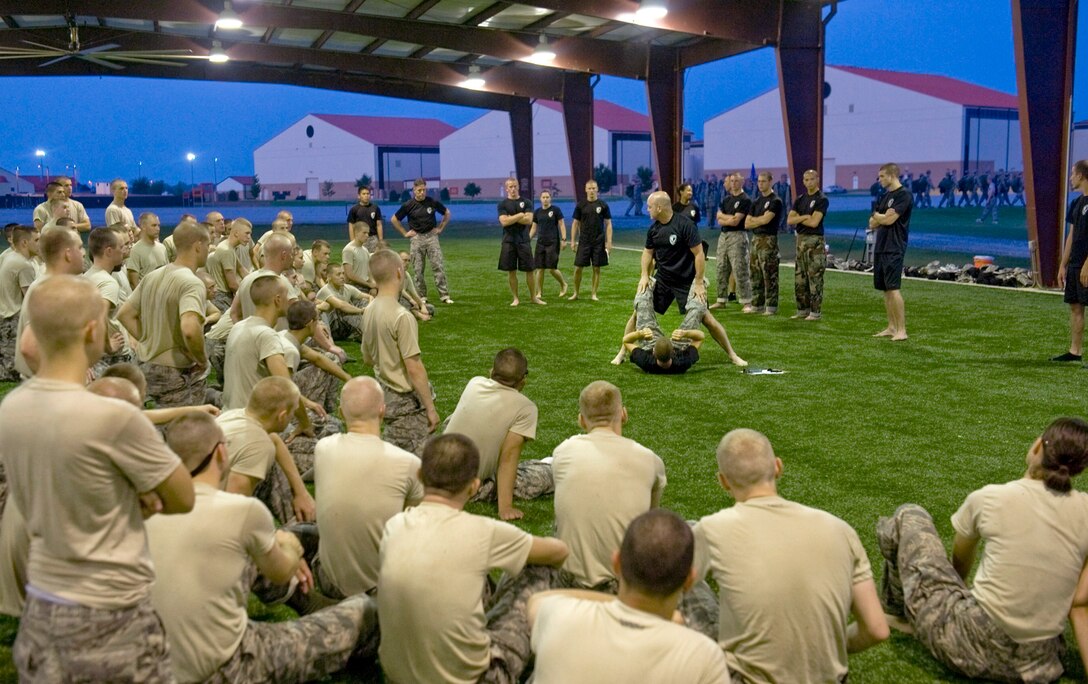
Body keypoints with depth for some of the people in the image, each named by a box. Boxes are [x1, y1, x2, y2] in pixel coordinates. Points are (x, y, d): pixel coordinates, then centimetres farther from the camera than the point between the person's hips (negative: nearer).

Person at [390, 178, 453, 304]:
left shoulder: (433, 203, 0)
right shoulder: (408, 205, -2)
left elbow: (447, 213, 16)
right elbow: (394, 220, 8)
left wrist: (440, 228, 8)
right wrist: (405, 233, 4)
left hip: (431, 236, 0)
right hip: (416, 238, 0)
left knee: (439, 266, -7)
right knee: (418, 270, 3)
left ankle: (444, 295, -6)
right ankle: (422, 296, 12)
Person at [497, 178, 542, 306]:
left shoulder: (526, 203, 7)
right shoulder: (502, 204, 5)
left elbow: (529, 220, -8)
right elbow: (504, 222, -10)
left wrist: (511, 218, -9)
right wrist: (519, 216, -10)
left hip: (523, 241, 0)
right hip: (509, 242, 0)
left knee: (529, 270, 1)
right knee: (511, 271, 2)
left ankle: (533, 297, 12)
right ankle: (516, 298, 11)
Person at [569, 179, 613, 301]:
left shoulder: (603, 205, 0)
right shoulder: (580, 205, 3)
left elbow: (608, 224, 1)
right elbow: (575, 223, 7)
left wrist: (609, 242, -6)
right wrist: (573, 241, 1)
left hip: (599, 242, -1)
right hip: (584, 242, 1)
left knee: (596, 268, 3)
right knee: (578, 267, 0)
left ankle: (593, 294, 13)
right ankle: (576, 293, 13)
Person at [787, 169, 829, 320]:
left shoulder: (822, 199, -7)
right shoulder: (800, 199, 14)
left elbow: (814, 222, -16)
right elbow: (789, 220, 4)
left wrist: (798, 219, -2)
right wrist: (805, 217, -10)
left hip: (815, 241, -7)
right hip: (801, 239, 7)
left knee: (815, 278, -6)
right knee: (799, 279, 10)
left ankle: (816, 312, -2)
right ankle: (802, 310, 18)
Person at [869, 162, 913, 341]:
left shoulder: (903, 195, -10)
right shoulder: (886, 196, 18)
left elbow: (888, 219, -17)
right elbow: (873, 223, 16)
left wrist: (877, 216, 2)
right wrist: (879, 219, -5)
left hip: (893, 250, -9)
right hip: (880, 248, 9)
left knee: (893, 288, -13)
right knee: (885, 289, 9)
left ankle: (901, 330, -12)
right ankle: (891, 327, 15)